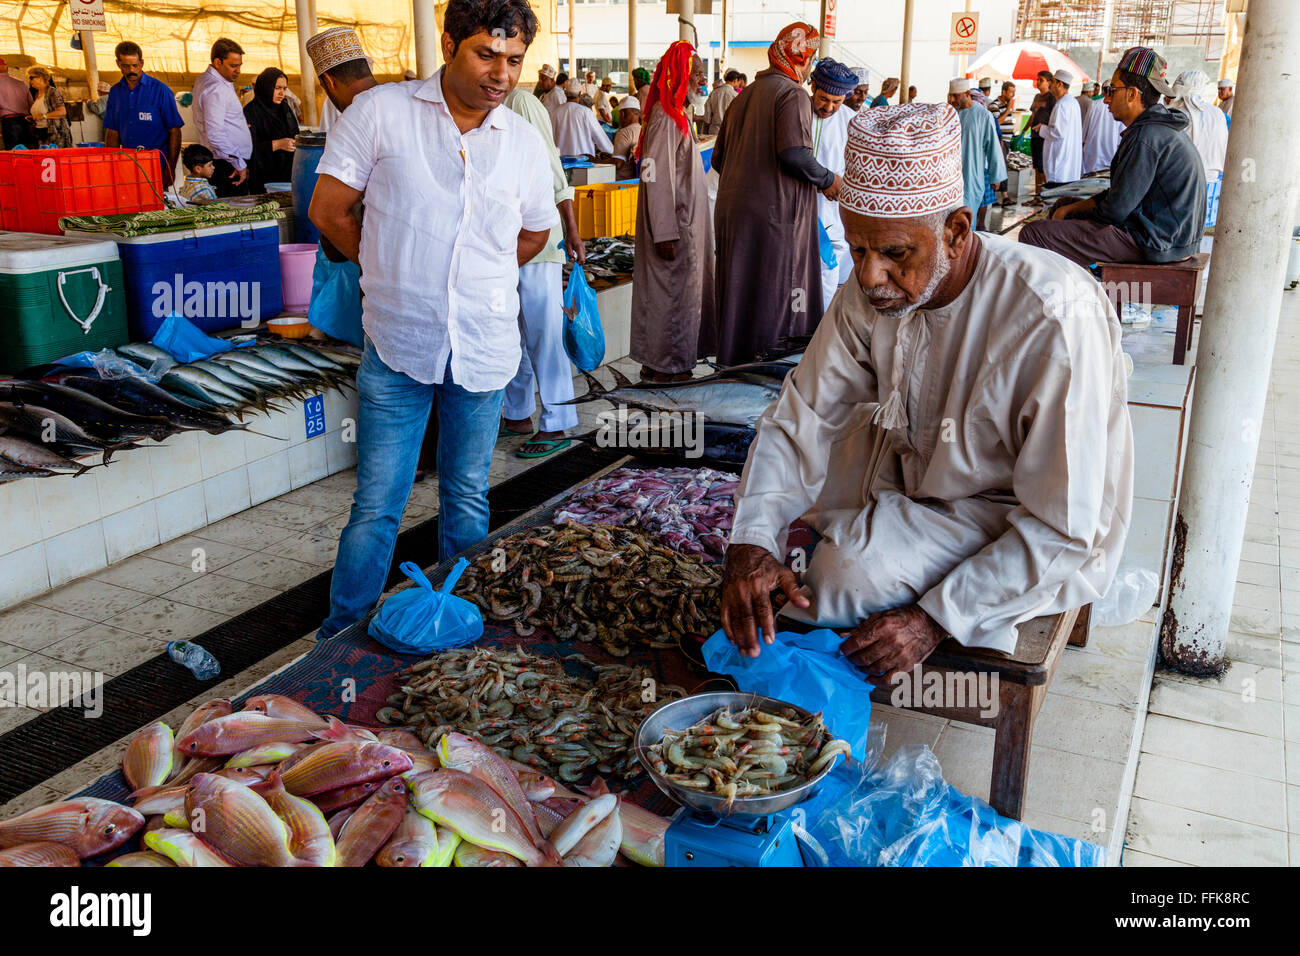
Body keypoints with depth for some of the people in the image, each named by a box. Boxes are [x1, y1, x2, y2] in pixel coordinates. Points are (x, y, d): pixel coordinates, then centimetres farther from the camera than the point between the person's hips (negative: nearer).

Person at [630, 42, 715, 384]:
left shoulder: (678, 114, 14)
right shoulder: (665, 117, -17)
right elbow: (657, 177, -21)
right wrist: (665, 233, -24)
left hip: (686, 223, 10)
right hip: (673, 226, -10)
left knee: (684, 289, 15)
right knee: (671, 292, -1)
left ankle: (658, 360, 24)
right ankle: (663, 366, 9)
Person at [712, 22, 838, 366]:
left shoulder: (744, 96, 17)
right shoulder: (792, 94, -7)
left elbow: (718, 158, 19)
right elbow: (794, 154, -21)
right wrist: (828, 179, -6)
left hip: (732, 213, 8)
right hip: (774, 214, -8)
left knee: (739, 295, 14)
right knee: (776, 299, -2)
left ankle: (733, 360, 22)